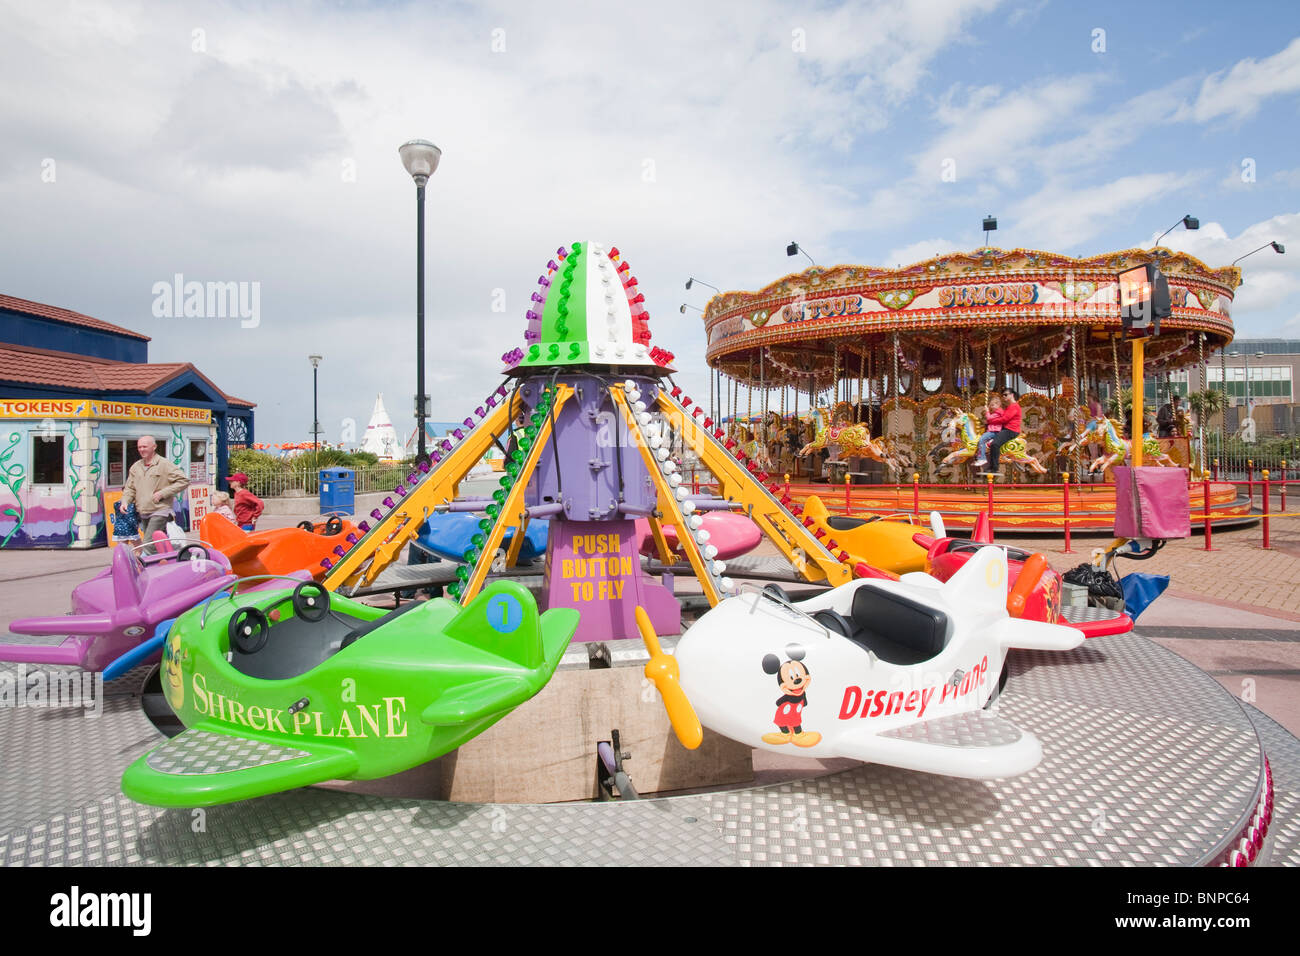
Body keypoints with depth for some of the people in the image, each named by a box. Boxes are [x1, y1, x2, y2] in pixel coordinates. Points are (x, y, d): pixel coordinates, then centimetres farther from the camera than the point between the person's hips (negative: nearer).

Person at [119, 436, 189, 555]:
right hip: (143, 514, 7)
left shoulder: (164, 464, -6)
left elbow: (184, 480, -11)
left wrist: (162, 493, -14)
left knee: (148, 546, -15)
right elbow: (130, 488, 19)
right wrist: (125, 501, -2)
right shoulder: (136, 467, 14)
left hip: (159, 511, -7)